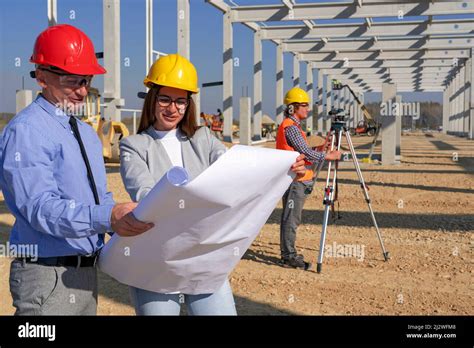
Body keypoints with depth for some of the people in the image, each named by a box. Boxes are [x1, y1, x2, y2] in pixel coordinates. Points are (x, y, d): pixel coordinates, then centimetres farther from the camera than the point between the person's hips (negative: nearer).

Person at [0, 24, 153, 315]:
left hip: (88, 270, 9)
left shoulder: (88, 134, 15)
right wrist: (108, 218, -39)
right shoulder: (26, 131, -14)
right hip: (48, 277, -8)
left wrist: (127, 220, -1)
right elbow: (40, 207, -26)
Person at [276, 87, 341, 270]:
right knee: (291, 219, -7)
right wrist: (328, 156, -6)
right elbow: (306, 152, -17)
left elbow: (302, 153, 23)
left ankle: (288, 254, 19)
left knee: (291, 218, 13)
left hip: (298, 180, 11)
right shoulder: (291, 127, -14)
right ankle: (289, 256, -3)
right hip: (295, 179, -11)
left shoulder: (292, 126, 19)